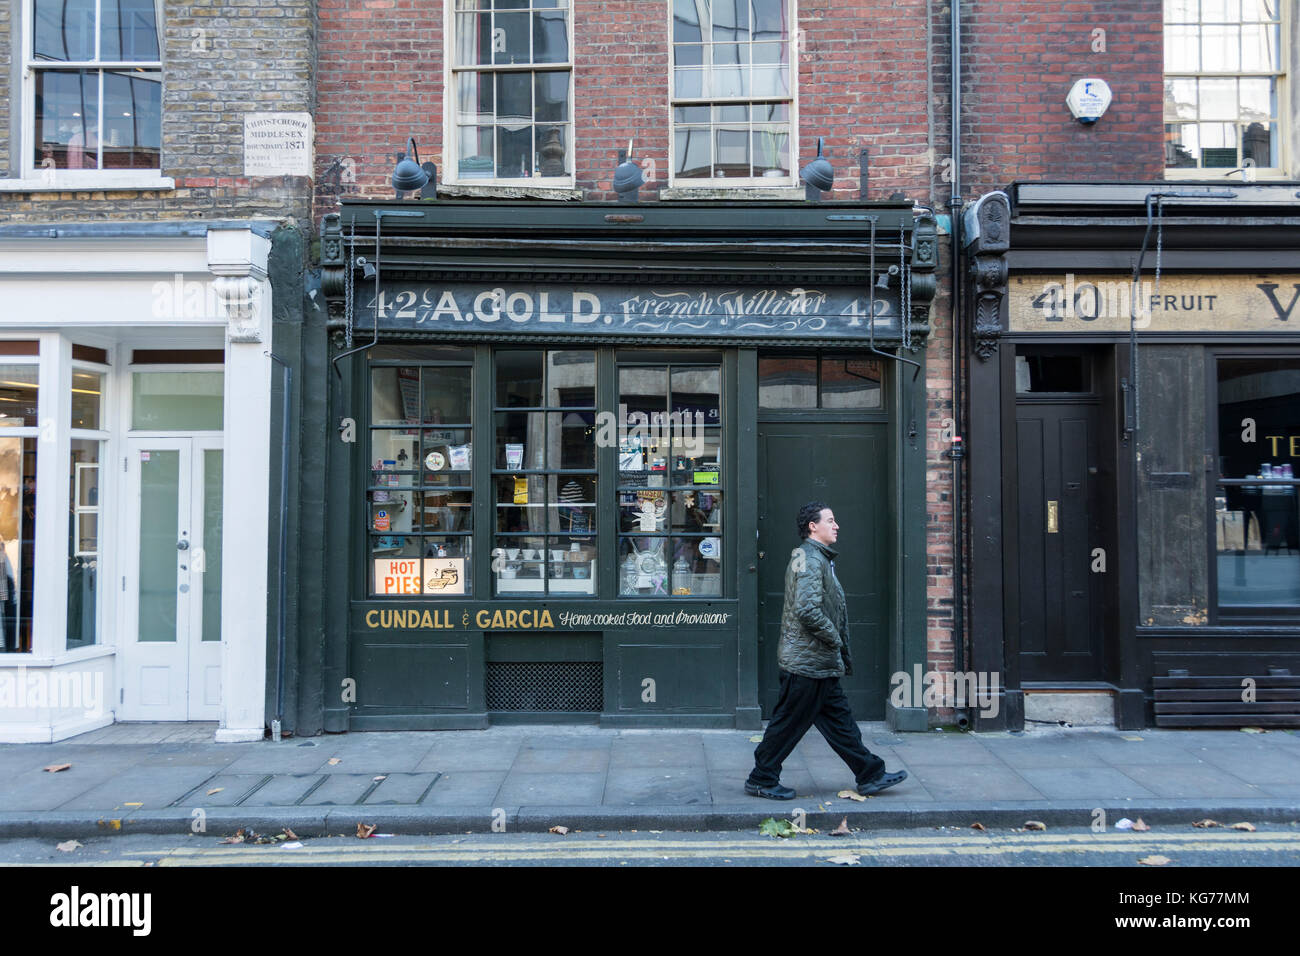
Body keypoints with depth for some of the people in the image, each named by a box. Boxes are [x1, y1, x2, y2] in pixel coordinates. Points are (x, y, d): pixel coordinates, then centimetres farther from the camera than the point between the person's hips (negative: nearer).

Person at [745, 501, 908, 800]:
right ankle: (761, 780, 11)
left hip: (821, 664, 10)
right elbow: (807, 610, -28)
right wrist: (835, 640, -14)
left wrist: (843, 655, 21)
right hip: (807, 661, -10)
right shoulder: (809, 559, -17)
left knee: (839, 719, 14)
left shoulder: (819, 559, 18)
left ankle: (871, 775, 21)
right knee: (789, 723, 0)